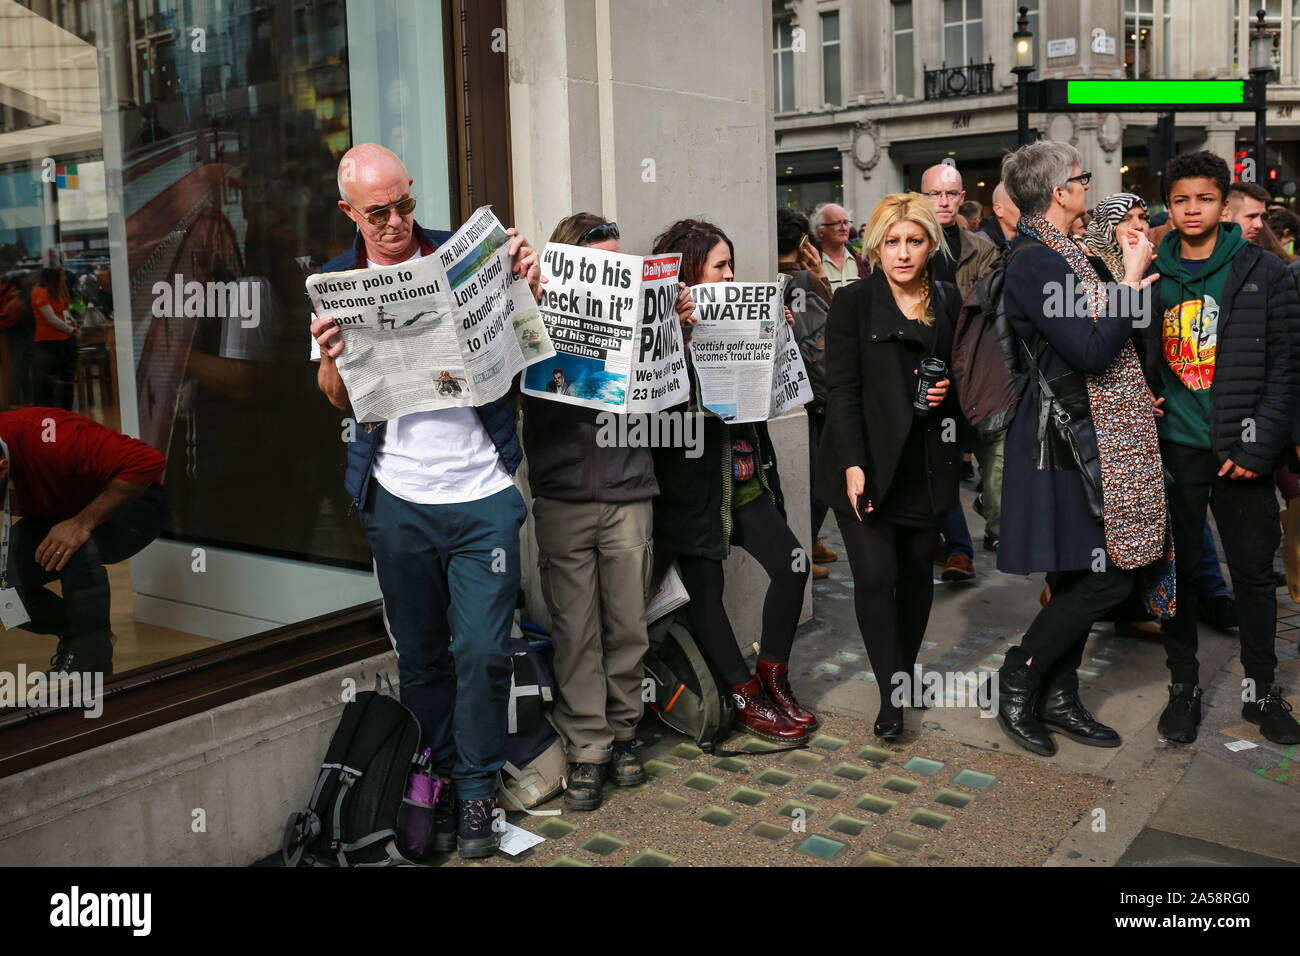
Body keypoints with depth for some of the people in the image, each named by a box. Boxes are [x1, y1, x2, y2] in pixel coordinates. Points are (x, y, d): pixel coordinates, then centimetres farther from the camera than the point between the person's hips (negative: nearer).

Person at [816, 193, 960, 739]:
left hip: (927, 464, 4)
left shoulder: (949, 302, 10)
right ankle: (892, 695, -1)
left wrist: (949, 394, -3)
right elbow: (843, 391, -7)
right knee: (876, 576, -9)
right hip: (868, 464, -4)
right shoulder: (853, 305, -2)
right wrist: (853, 465, -16)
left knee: (917, 569, 9)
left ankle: (904, 670, 28)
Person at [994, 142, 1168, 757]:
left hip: (1092, 434, 10)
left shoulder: (1066, 255, 15)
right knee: (1106, 577, -7)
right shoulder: (1033, 262, -16)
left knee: (1083, 577, 12)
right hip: (1067, 437, -10)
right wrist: (1131, 280, -13)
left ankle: (1058, 696, 23)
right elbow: (1092, 350, -21)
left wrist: (1132, 281, 15)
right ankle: (1017, 684, 7)